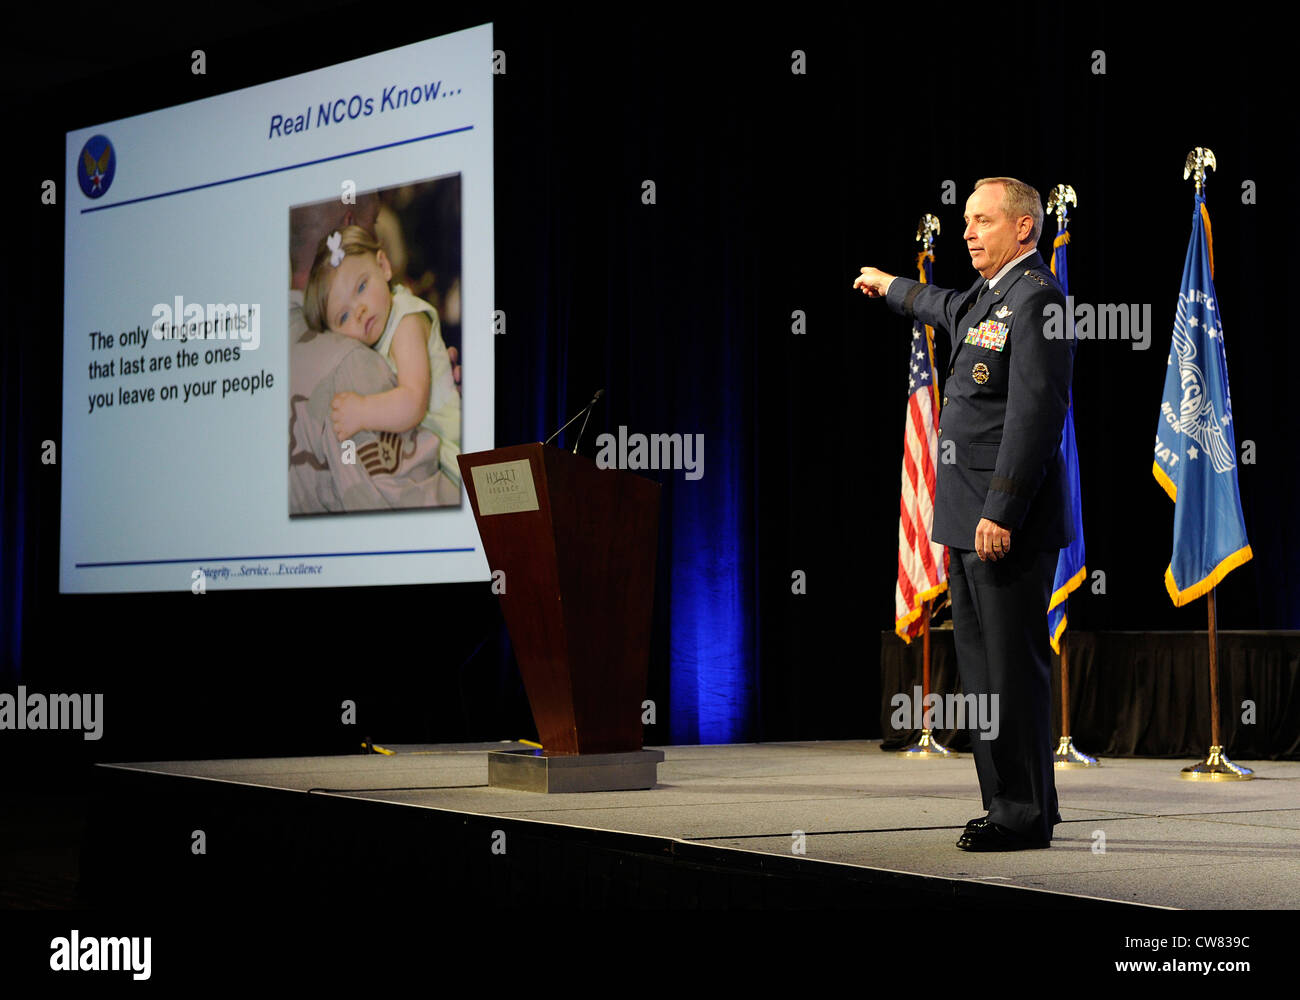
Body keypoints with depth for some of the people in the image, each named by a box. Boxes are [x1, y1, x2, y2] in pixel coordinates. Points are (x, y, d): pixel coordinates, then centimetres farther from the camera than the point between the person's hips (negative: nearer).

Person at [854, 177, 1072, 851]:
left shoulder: (1036, 299, -12)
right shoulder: (985, 298, 17)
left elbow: (1035, 414, -20)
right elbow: (950, 310, 43)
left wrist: (1002, 512, -23)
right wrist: (891, 287, 60)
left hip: (1008, 523, -10)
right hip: (968, 519, 10)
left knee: (1012, 668, -6)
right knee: (980, 665, 12)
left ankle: (1025, 816, -1)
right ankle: (1005, 801, 18)